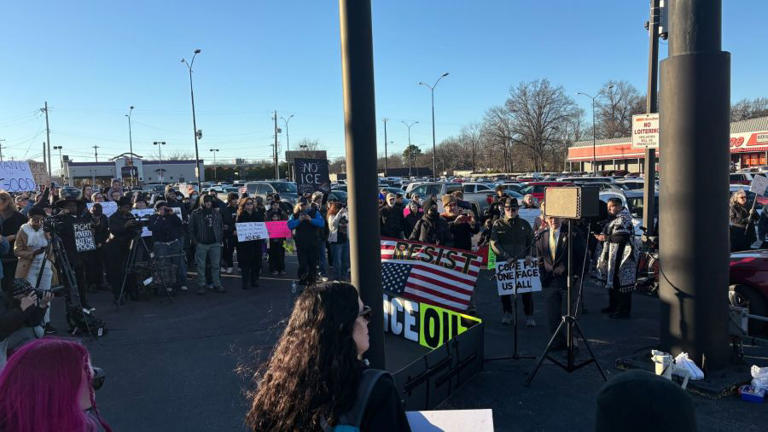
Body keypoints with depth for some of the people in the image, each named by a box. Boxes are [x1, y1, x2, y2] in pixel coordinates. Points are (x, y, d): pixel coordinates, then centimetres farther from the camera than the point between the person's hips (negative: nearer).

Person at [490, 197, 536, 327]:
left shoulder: (524, 224, 11)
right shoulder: (498, 224, 3)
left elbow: (531, 242, 16)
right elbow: (494, 244, -5)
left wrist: (529, 254, -3)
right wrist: (506, 257, -15)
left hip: (523, 262, 1)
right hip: (503, 263, -1)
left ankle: (529, 316, 8)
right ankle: (507, 313, 23)